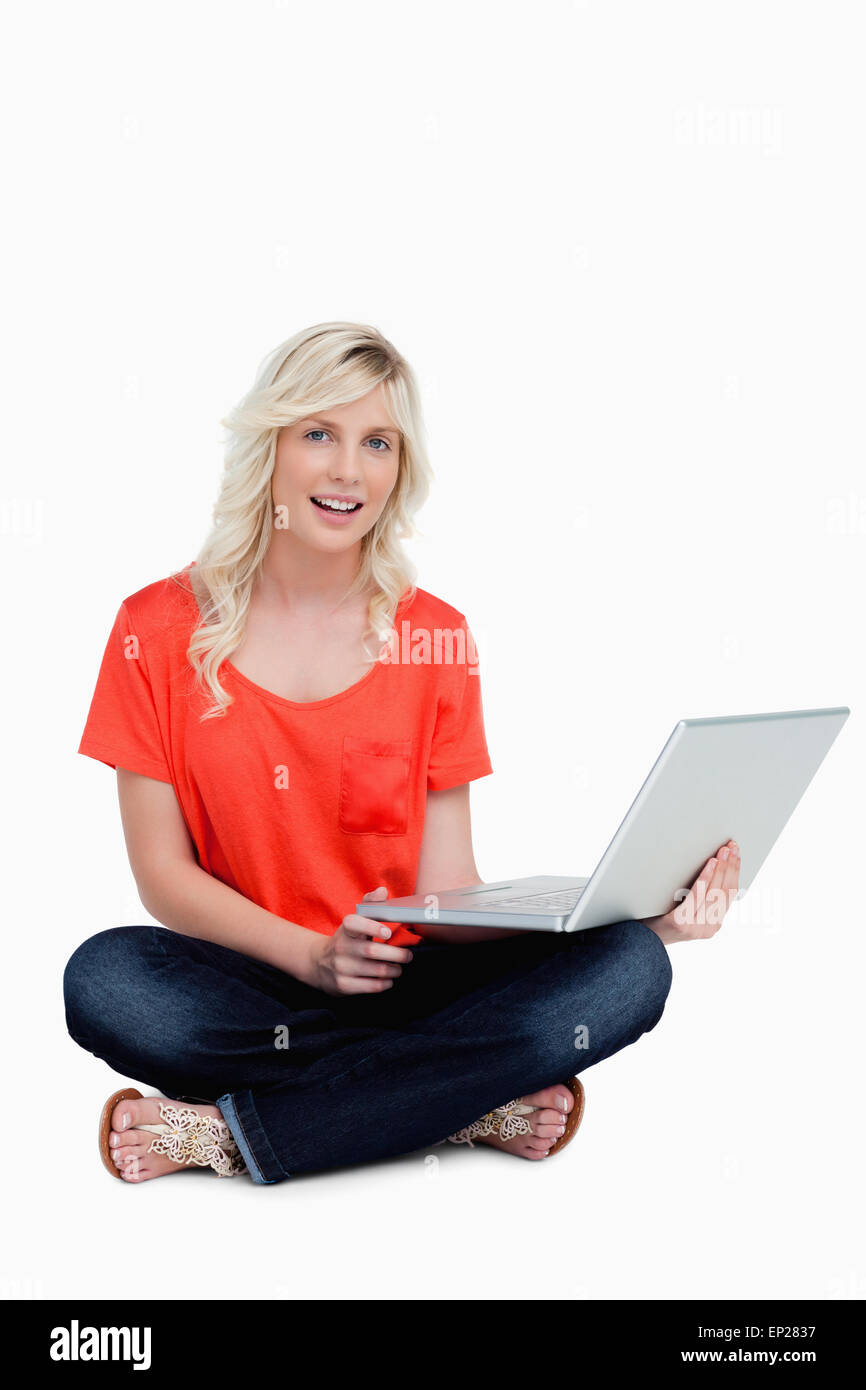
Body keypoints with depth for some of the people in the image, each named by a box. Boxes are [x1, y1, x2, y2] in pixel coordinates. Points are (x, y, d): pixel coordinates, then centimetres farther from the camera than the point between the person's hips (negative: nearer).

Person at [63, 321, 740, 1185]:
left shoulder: (436, 639, 3)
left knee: (627, 969, -24)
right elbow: (163, 873, -3)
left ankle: (232, 1134, -24)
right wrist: (315, 956, -21)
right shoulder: (159, 630, 0)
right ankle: (476, 1104, -21)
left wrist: (626, 913, -19)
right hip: (243, 988, -1)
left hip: (407, 984, 2)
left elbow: (447, 888, -2)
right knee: (104, 978, -34)